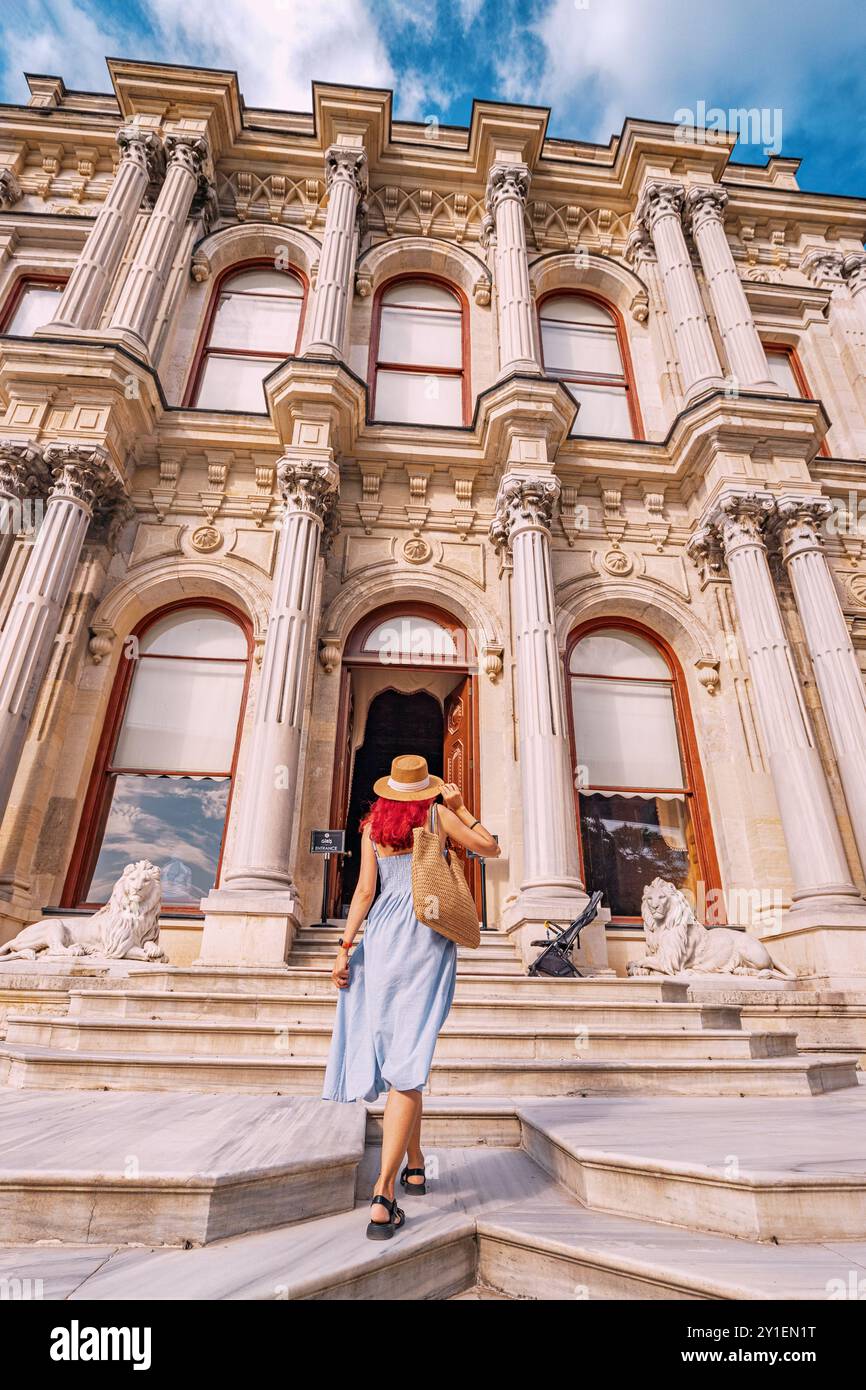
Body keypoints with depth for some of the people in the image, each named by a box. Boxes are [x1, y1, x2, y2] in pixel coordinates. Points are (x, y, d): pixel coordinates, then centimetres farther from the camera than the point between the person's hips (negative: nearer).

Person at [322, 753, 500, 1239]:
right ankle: (383, 1197, -8)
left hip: (384, 934, 3)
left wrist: (345, 947, 2)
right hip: (429, 937, -2)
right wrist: (461, 806, 13)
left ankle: (415, 1166, 32)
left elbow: (365, 891, 0)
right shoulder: (438, 815, 2)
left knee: (394, 1047, 17)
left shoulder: (373, 824, 7)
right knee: (408, 1059, -4)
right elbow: (491, 848, 13)